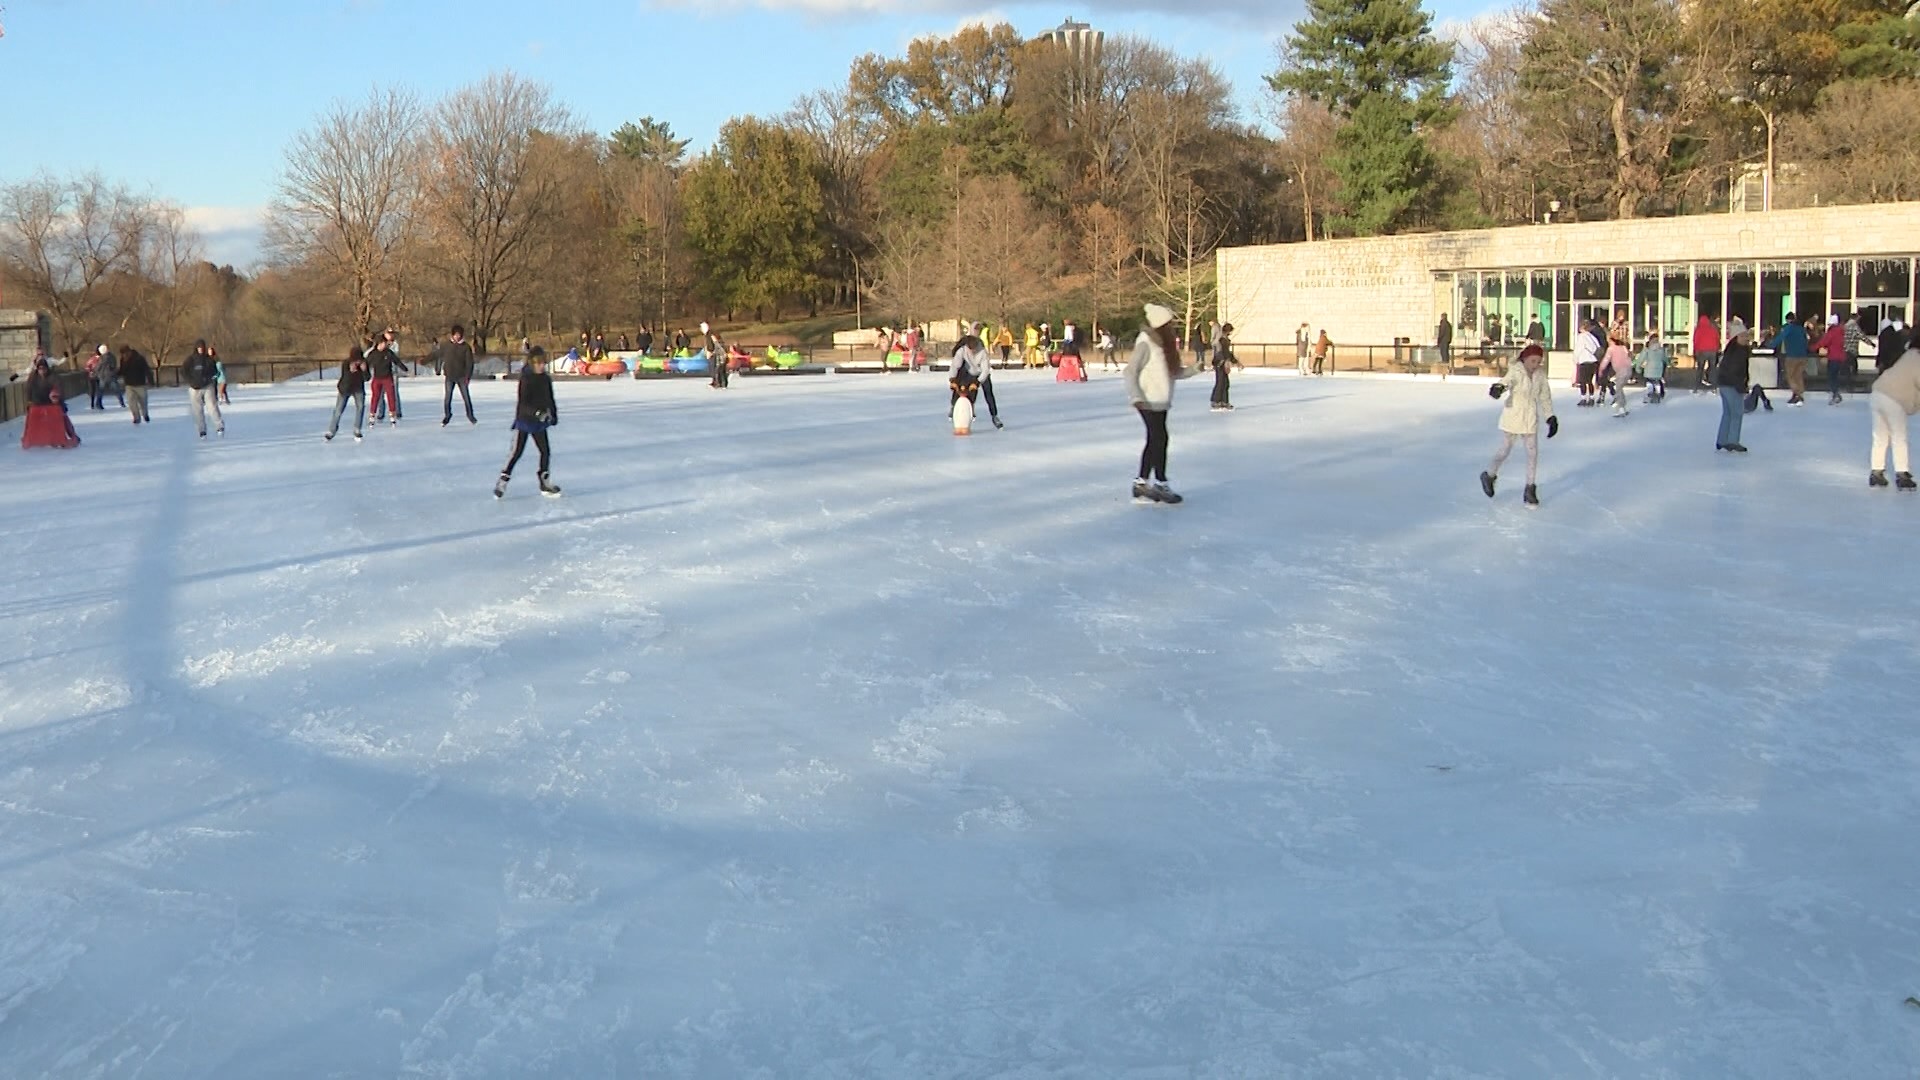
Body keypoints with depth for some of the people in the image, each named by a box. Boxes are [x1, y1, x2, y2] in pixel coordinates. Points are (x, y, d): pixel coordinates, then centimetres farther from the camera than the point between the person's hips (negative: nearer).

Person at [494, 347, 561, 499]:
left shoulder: (546, 378, 2)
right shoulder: (526, 379, -17)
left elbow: (550, 399, 15)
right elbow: (523, 402, -24)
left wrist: (554, 414, 15)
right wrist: (536, 412, -35)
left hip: (539, 421, 6)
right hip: (524, 420, -6)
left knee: (545, 451, 5)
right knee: (517, 452, -2)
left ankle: (544, 482, 16)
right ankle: (503, 480, 11)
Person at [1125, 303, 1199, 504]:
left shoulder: (1166, 342, 11)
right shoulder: (1145, 343, -15)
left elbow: (1173, 372, 17)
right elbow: (1131, 371, -16)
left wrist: (1193, 370, 6)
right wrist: (1136, 397, -25)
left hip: (1161, 401, 9)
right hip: (1148, 401, -9)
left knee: (1154, 441, 10)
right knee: (1160, 438, -9)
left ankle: (1141, 484, 17)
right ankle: (1160, 483, 0)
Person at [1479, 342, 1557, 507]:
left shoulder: (1541, 374, 0)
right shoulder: (1516, 371, -15)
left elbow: (1545, 396, 11)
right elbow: (1506, 381, -36)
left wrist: (1551, 417, 12)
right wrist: (1499, 388, -59)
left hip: (1531, 419, 4)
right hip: (1512, 417, -4)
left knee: (1533, 453, 3)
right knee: (1504, 450, 6)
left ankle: (1530, 489, 11)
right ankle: (1489, 476, 32)